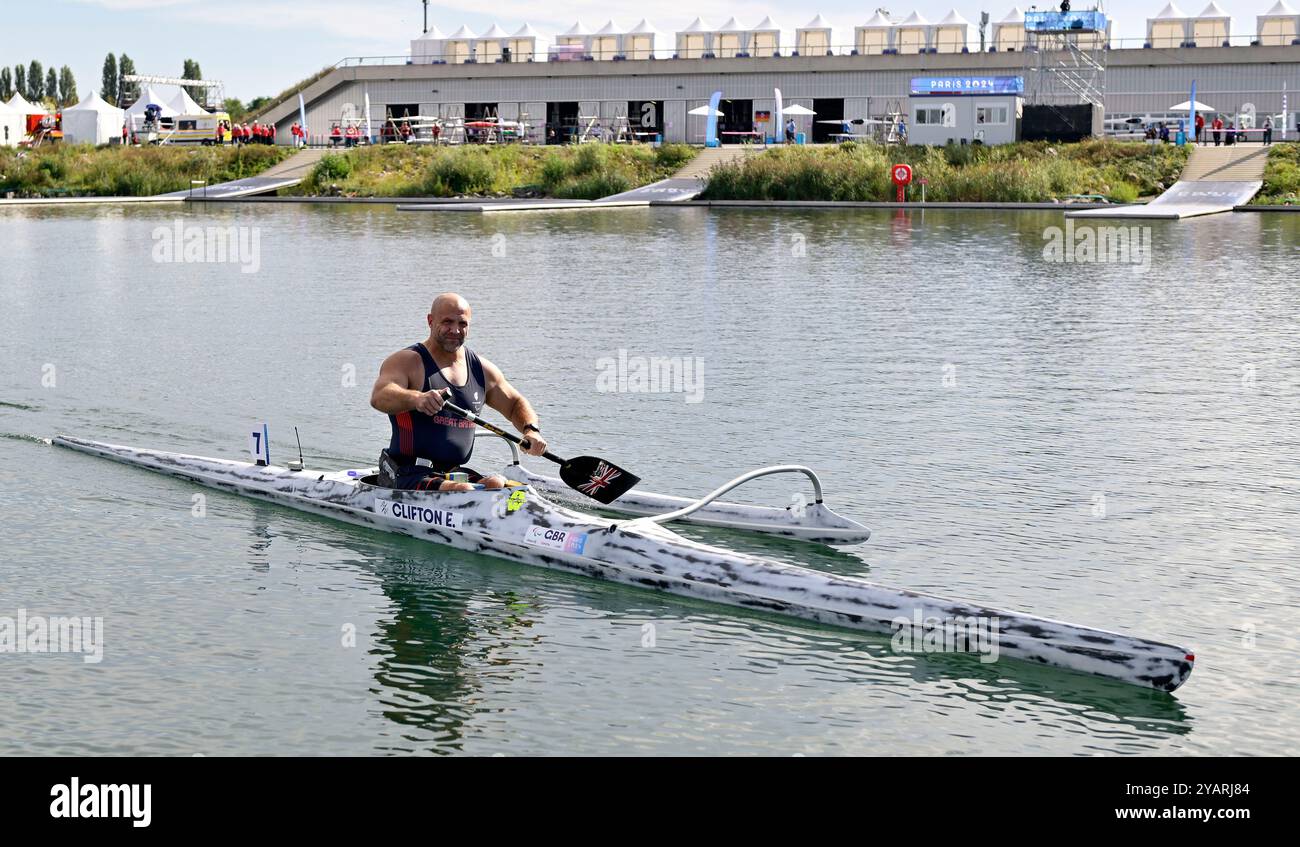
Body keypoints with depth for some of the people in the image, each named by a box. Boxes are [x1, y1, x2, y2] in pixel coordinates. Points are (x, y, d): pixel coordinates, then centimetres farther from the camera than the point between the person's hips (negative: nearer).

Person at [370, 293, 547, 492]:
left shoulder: (481, 369, 13)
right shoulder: (407, 362, -6)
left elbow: (515, 404, 26)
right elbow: (379, 396, -26)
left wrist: (531, 430, 2)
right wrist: (416, 398, -48)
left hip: (456, 473, 6)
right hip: (408, 475, -6)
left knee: (497, 485, -23)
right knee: (463, 491, -33)